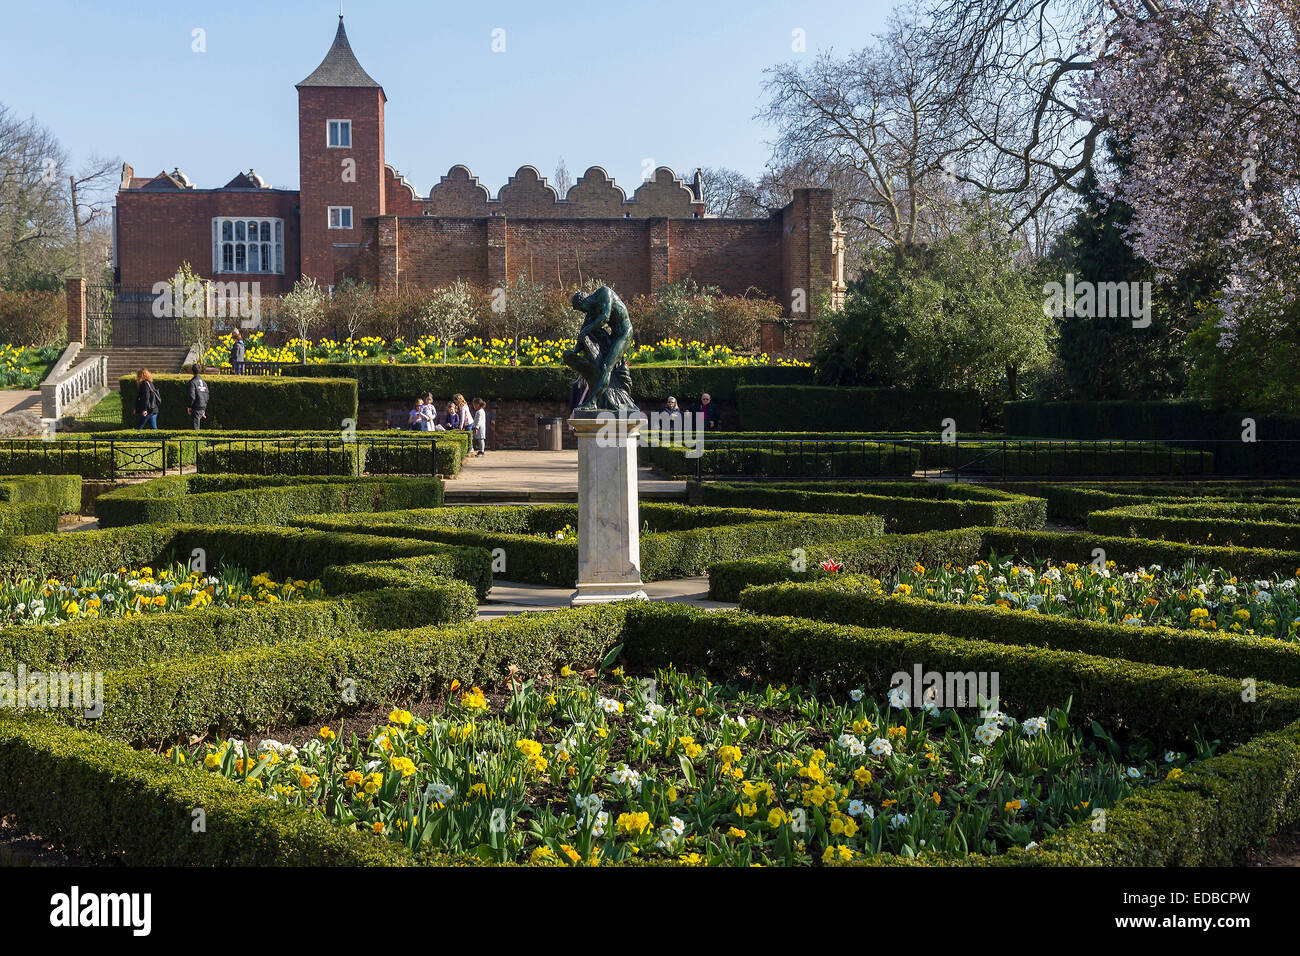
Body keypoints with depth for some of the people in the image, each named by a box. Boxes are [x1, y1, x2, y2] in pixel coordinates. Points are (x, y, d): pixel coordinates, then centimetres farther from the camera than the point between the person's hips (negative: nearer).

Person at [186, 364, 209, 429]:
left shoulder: (193, 382, -11)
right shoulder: (204, 382, 11)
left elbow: (192, 396, -17)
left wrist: (189, 407, -7)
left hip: (196, 407, -7)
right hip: (203, 407, 7)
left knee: (194, 426, -5)